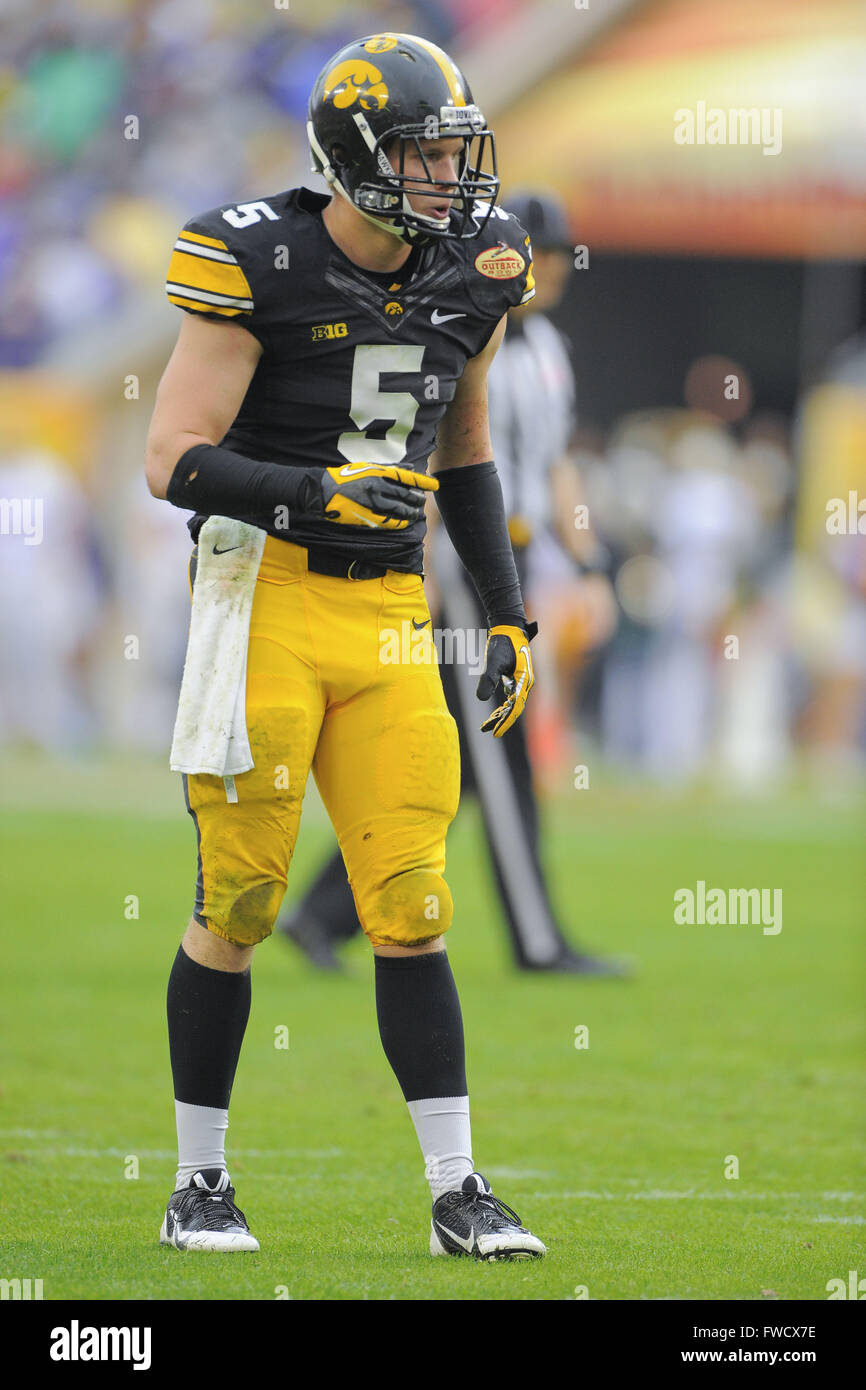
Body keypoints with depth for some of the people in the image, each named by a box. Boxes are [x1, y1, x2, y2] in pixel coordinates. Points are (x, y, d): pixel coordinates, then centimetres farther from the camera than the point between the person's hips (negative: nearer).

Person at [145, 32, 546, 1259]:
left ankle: (458, 1198, 4)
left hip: (388, 615, 5)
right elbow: (174, 462, -12)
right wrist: (320, 494, -24)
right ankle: (199, 1186, 13)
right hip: (266, 595, -4)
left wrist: (509, 618, 15)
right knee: (238, 907, 0)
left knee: (412, 911, 1)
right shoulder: (259, 270, -10)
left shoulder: (467, 279, 8)